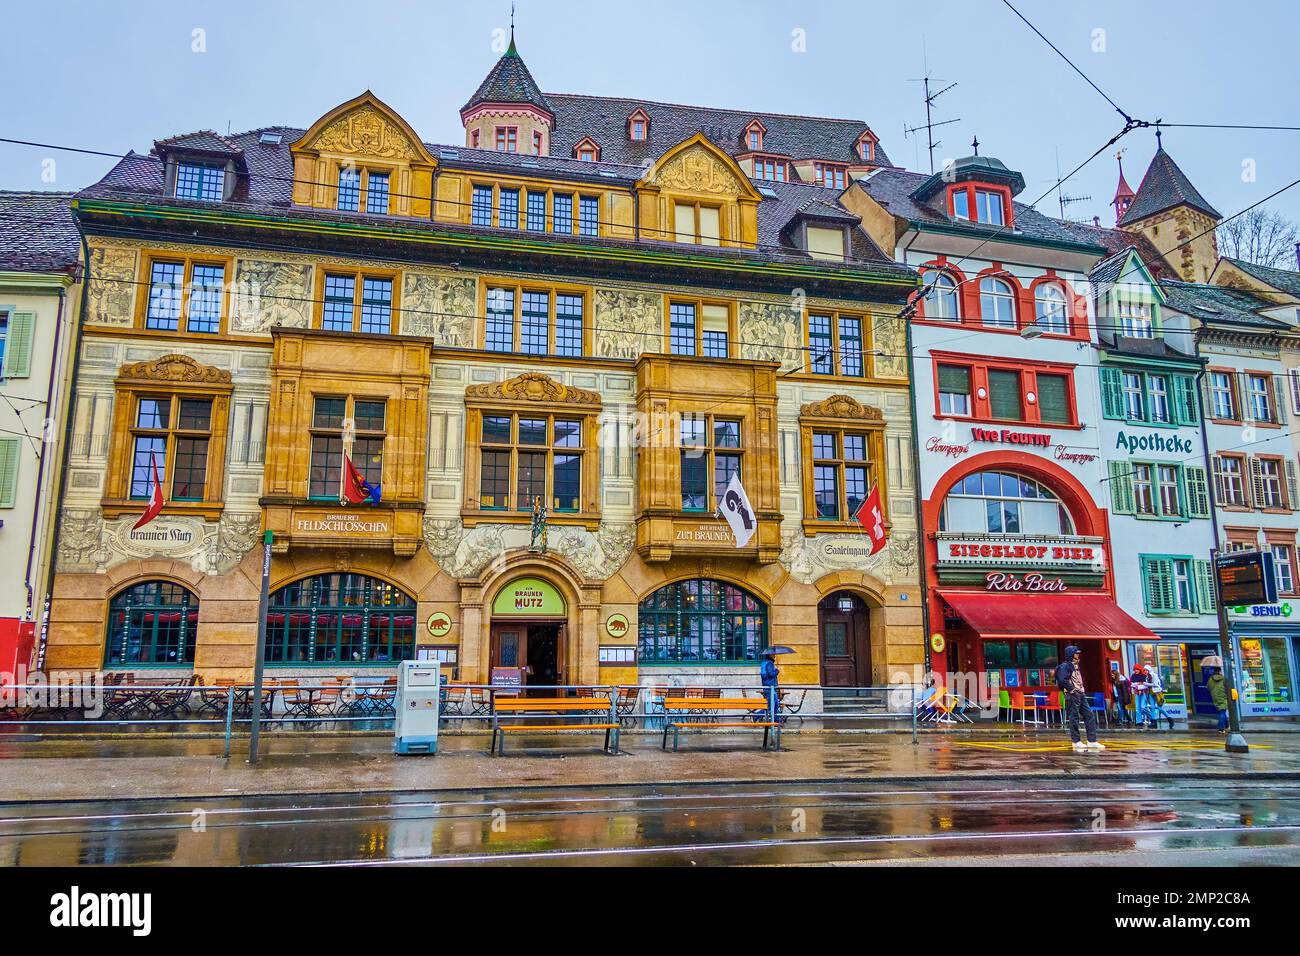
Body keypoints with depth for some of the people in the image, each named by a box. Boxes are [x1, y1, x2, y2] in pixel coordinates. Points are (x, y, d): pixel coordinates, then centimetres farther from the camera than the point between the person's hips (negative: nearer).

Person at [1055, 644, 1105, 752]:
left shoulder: (1076, 666, 20)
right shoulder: (1065, 666, -10)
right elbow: (1062, 680, -23)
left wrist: (1083, 690, 14)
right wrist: (1072, 690, -18)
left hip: (1081, 695, 9)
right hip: (1072, 695, -9)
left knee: (1090, 715, 5)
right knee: (1074, 718, -4)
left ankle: (1092, 741, 6)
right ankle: (1076, 742, 1)